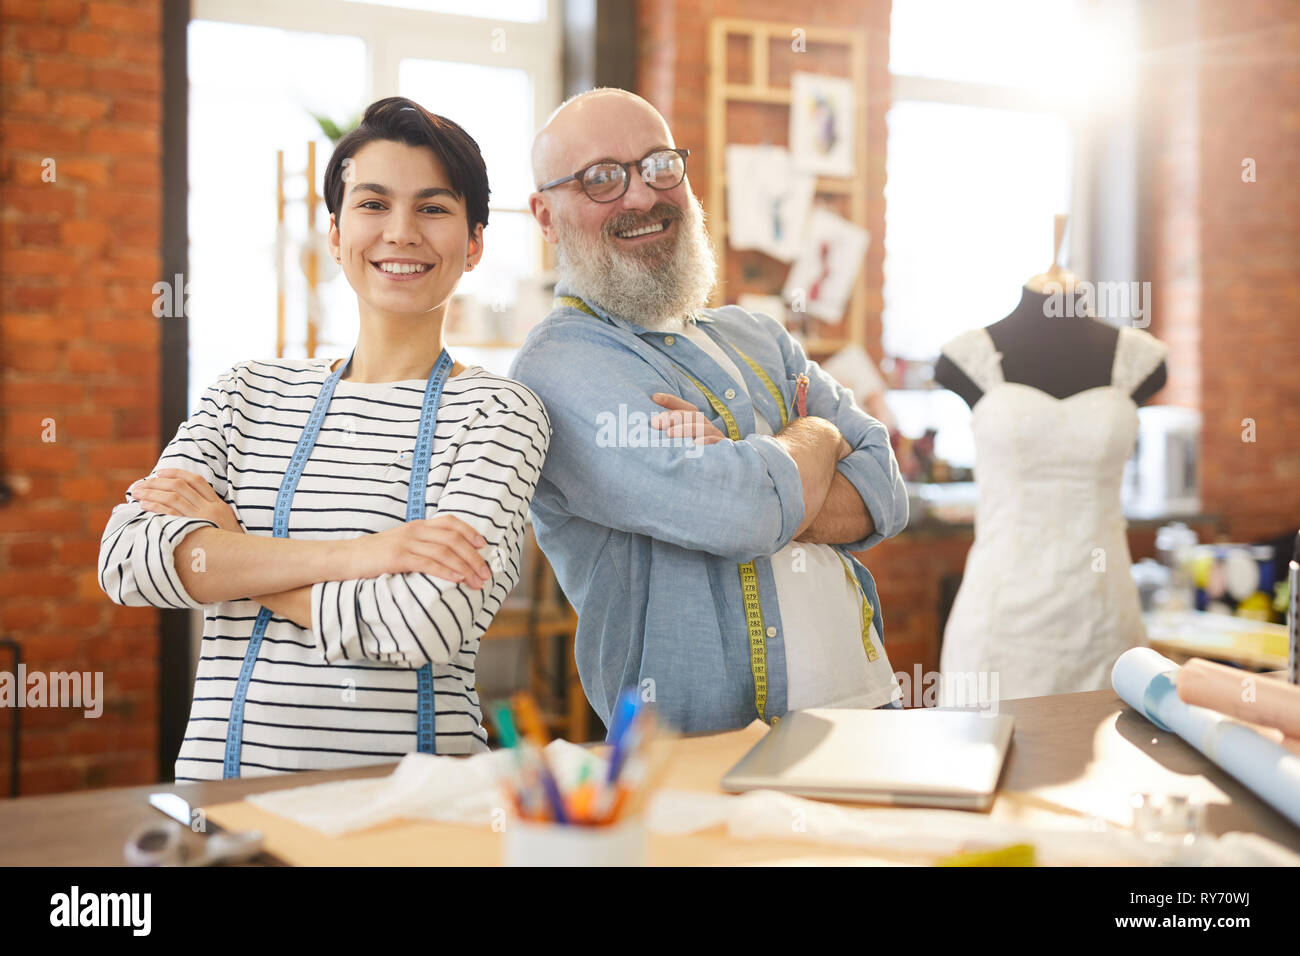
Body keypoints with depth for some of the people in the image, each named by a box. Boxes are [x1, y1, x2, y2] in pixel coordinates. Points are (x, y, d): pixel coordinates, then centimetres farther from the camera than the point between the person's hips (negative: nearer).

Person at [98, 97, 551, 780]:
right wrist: (348, 553, -14)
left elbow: (432, 620, -15)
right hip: (226, 778, 2)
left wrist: (218, 551, -3)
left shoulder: (498, 411, -1)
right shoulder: (249, 394, 11)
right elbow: (124, 559, -3)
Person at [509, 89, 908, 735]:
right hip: (715, 752, -5)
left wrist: (740, 481, -13)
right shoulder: (559, 366, -8)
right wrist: (817, 436, 1)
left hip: (872, 706, 5)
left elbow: (883, 491, 6)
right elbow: (742, 513, -20)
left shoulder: (756, 339, 16)